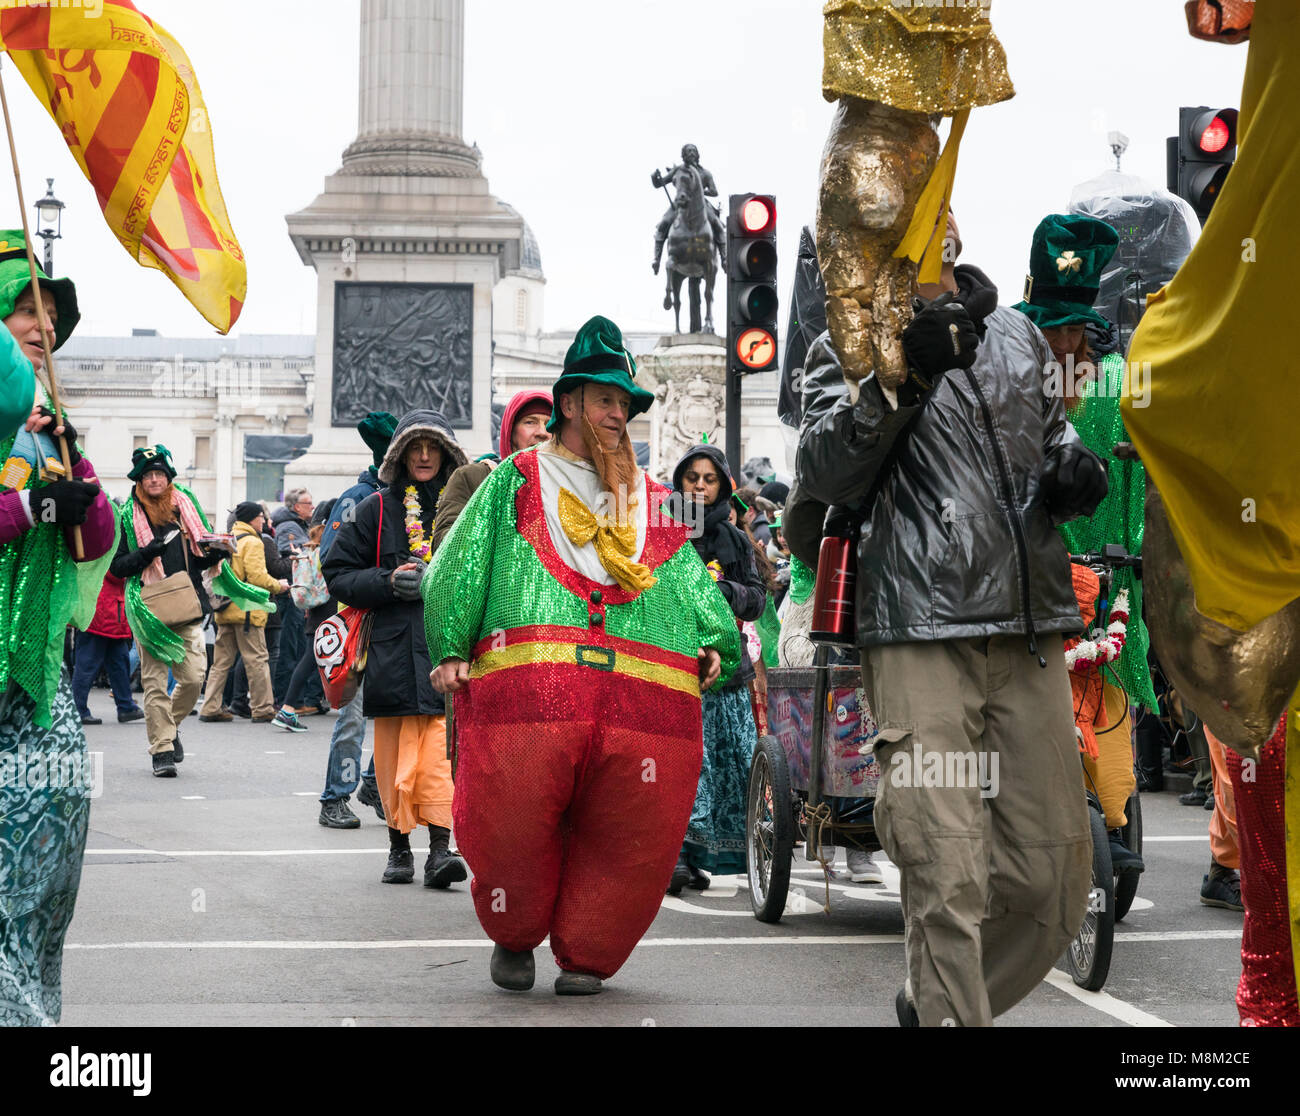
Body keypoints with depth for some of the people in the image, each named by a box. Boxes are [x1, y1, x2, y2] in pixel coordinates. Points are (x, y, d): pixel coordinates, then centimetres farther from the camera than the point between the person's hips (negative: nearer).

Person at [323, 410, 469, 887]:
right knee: (395, 757, 5)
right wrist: (389, 582, -8)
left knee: (441, 750, -13)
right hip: (392, 648, 1)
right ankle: (399, 847, 17)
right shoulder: (377, 509, 9)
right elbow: (338, 574, 8)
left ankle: (440, 848, -14)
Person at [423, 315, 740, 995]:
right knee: (513, 821, -7)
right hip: (528, 679, -3)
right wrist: (451, 648, -2)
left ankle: (584, 956, 15)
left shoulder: (652, 503, 27)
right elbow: (462, 565, 9)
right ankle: (514, 939, 19)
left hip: (646, 695, 3)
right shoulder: (516, 482, 16)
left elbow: (693, 581, 23)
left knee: (630, 837, -3)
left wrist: (716, 641, 5)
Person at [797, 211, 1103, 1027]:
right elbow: (825, 474, -8)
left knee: (1054, 881, 6)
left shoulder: (1019, 336, 20)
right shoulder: (849, 347, 6)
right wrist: (900, 378, -21)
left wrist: (1075, 469, 12)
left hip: (1032, 635, 5)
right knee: (948, 881, -12)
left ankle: (933, 1004, 26)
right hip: (922, 636, -5)